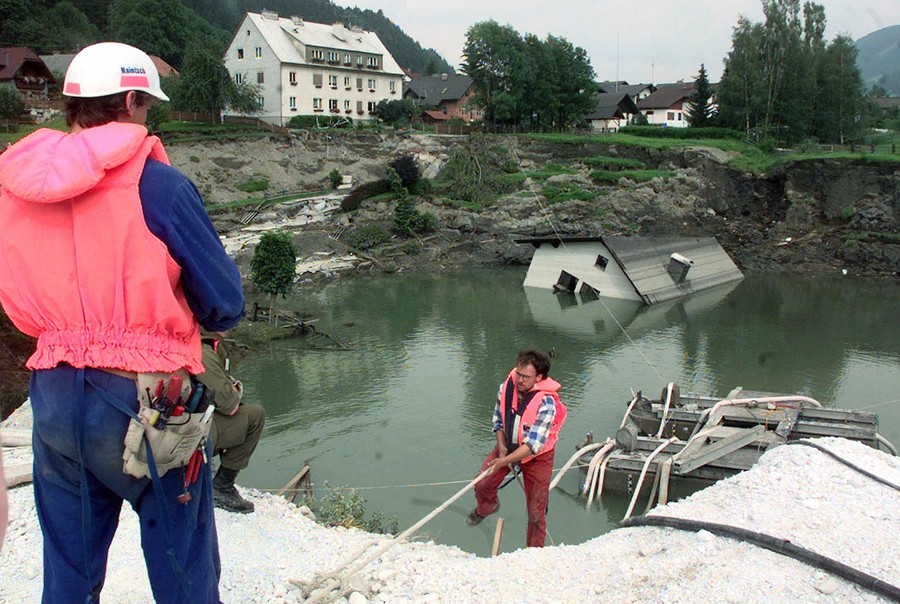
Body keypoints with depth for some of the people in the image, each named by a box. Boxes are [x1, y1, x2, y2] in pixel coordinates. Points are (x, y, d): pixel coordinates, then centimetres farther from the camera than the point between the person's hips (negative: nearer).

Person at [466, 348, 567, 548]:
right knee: (482, 484, 6)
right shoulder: (506, 387, -17)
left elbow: (533, 445, -32)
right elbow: (498, 421, 0)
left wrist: (504, 461, -39)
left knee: (536, 509, 2)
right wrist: (501, 447, -14)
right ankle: (486, 508, 42)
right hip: (508, 447, 5)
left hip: (537, 456, -4)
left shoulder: (546, 403, -32)